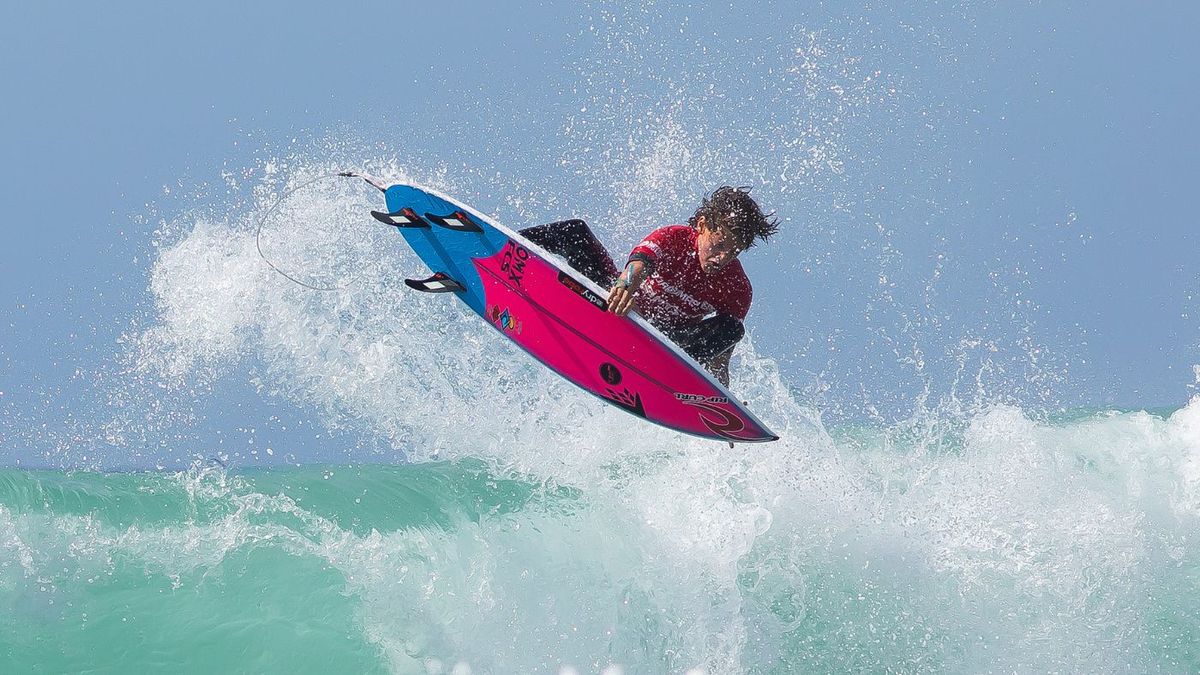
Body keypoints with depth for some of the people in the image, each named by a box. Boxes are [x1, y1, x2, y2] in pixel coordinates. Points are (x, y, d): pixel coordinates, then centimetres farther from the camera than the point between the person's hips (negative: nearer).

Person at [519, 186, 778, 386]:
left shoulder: (737, 290, -14)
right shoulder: (675, 237, -19)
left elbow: (719, 365, -10)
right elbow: (641, 261, -42)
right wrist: (628, 280, -65)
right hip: (619, 308, 0)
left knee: (732, 328, -28)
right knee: (576, 231, -15)